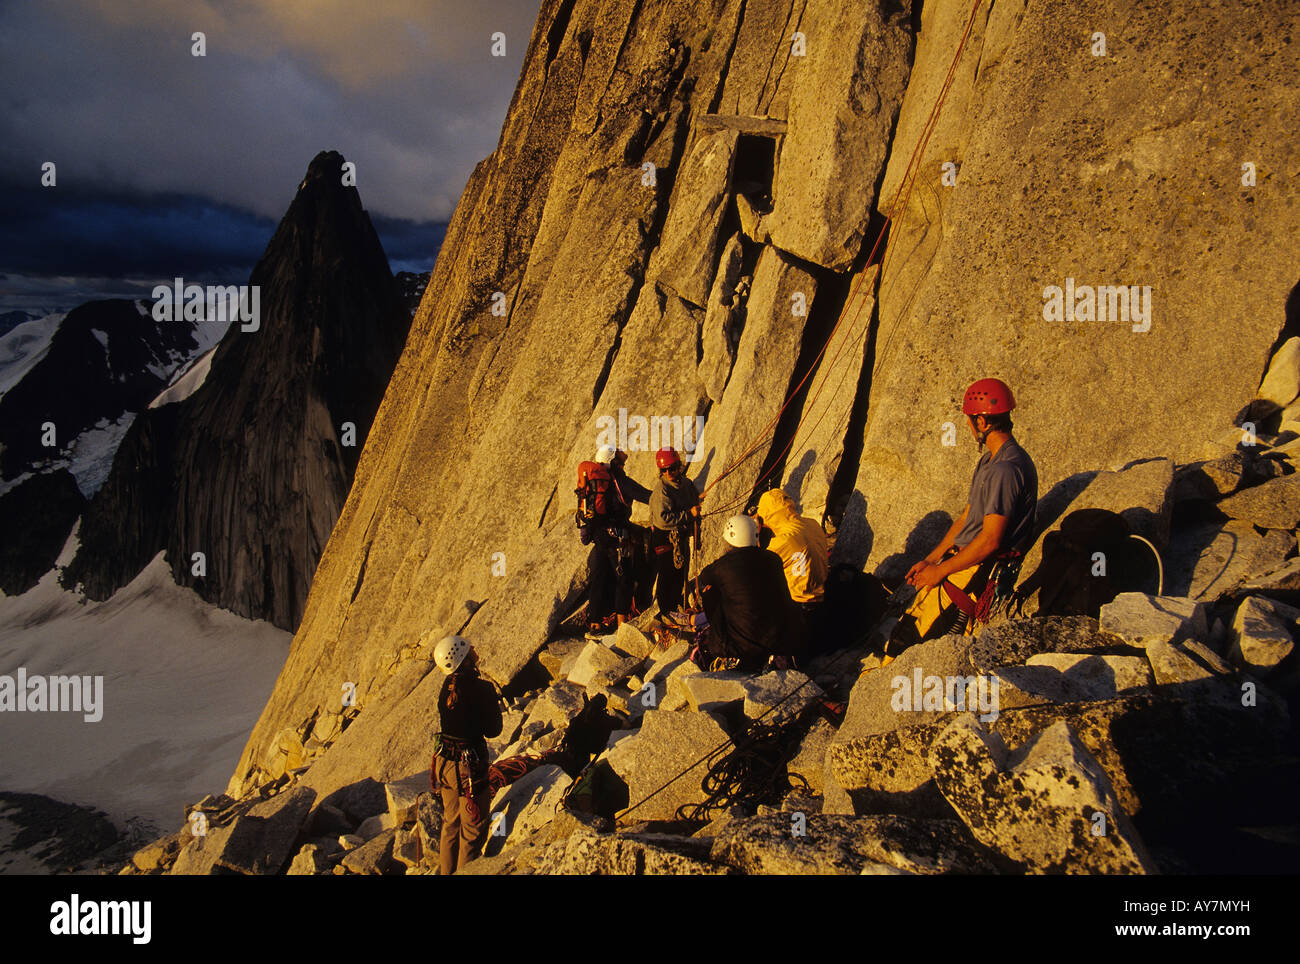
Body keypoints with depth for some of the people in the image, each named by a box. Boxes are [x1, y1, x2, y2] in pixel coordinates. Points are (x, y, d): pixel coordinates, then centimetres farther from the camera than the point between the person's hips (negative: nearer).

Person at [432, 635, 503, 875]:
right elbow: (493, 730, -15)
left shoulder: (447, 686, -1)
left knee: (451, 823, 23)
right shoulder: (481, 689, -21)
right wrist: (495, 705, 1)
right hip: (469, 765, -7)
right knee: (473, 829, 7)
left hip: (445, 763, 7)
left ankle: (447, 872, 36)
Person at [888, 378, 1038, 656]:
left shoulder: (1006, 469, -20)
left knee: (914, 634, -13)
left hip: (979, 571, -10)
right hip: (965, 561, 10)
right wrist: (930, 559, 14)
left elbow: (990, 540, -23)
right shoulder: (989, 461, 14)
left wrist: (940, 571, -14)